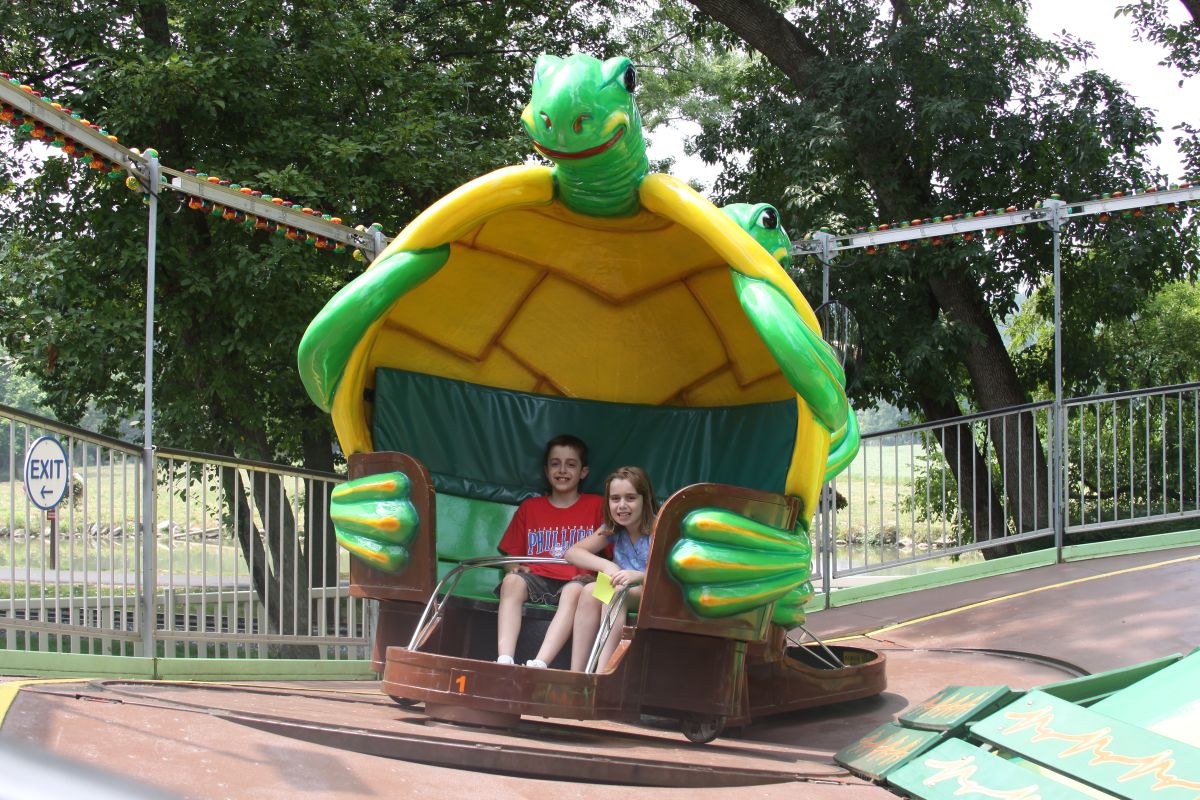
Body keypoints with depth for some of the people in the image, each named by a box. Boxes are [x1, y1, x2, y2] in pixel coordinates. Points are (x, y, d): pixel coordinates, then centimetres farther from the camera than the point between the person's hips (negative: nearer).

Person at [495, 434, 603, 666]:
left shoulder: (596, 505, 13)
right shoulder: (530, 507, 20)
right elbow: (510, 555, 20)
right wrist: (514, 568, -3)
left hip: (574, 582, -2)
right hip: (536, 579, 2)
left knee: (575, 592, -38)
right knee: (512, 582, -32)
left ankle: (539, 664, -51)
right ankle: (504, 660, -46)